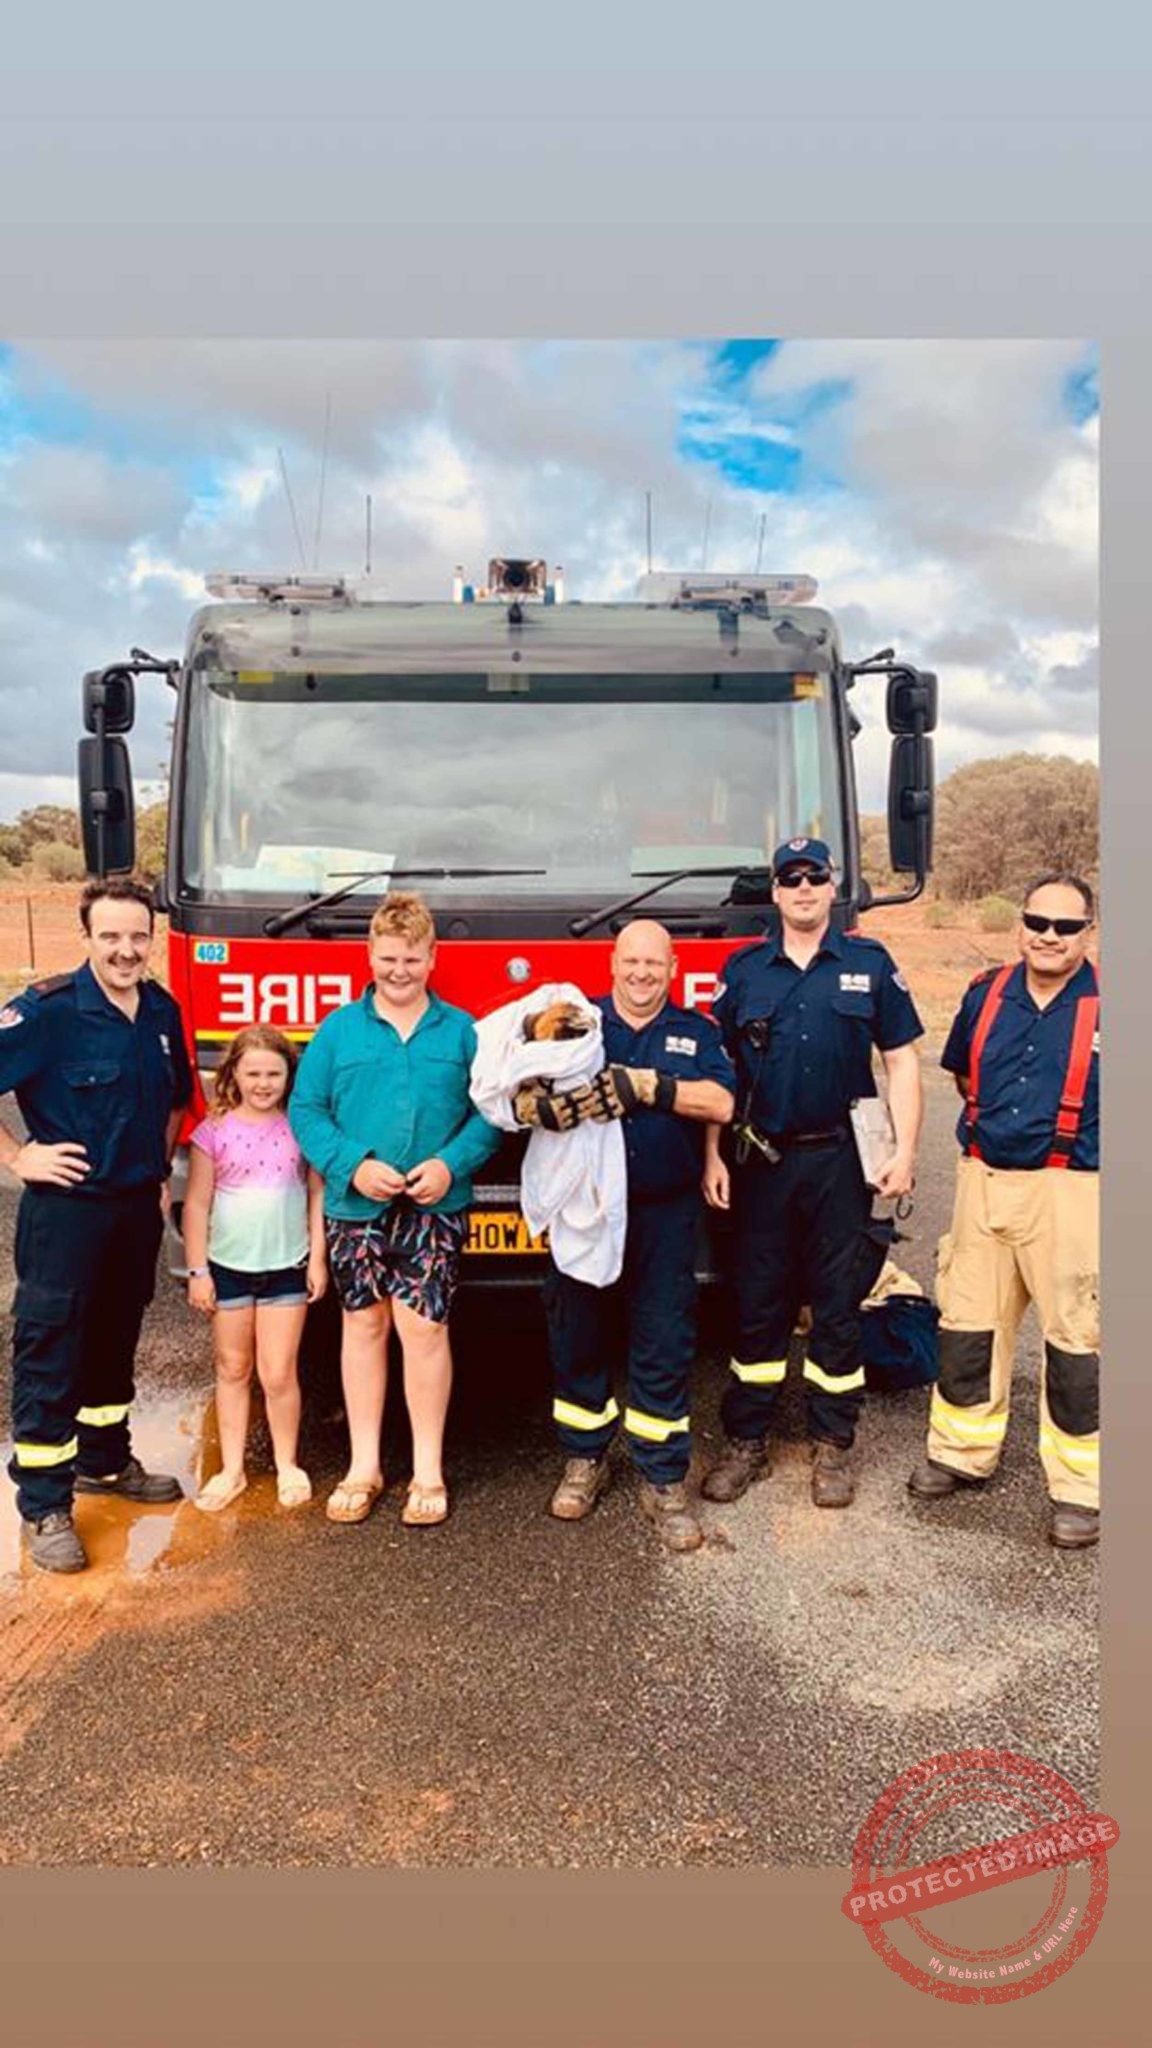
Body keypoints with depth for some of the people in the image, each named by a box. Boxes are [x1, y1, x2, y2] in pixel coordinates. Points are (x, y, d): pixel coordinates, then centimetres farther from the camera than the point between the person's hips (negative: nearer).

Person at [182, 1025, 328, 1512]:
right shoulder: (215, 1131, -4)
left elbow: (318, 1194, 1)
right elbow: (197, 1204, -2)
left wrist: (318, 1258, -1)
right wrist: (198, 1270, -3)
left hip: (287, 1267, -1)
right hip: (229, 1267, 1)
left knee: (278, 1374, 1)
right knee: (233, 1370, 12)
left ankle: (288, 1466, 19)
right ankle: (232, 1469, 23)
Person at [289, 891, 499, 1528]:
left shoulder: (461, 1031, 3)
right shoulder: (339, 1028, 3)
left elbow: (488, 1112, 1)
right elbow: (306, 1109, -1)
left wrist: (451, 1164, -15)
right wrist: (352, 1165, -14)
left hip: (434, 1210, -1)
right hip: (354, 1208, 1)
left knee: (425, 1328, -1)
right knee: (363, 1326, 12)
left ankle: (428, 1470, 16)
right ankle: (363, 1465, 26)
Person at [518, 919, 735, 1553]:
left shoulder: (695, 1032, 8)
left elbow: (720, 1102, -9)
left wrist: (643, 1084, -20)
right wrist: (549, 1101, -27)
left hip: (665, 1214, 0)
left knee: (664, 1344, 2)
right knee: (576, 1335, 9)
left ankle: (663, 1480, 15)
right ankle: (585, 1458, 28)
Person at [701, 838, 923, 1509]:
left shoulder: (871, 964, 4)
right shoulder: (744, 969, 6)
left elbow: (902, 1061, 3)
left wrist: (905, 1151, -5)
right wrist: (713, 1157, 1)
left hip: (841, 1159, -1)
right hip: (761, 1160, 1)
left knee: (839, 1304, 7)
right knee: (758, 1303, 8)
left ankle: (834, 1444, 20)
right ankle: (747, 1440, 19)